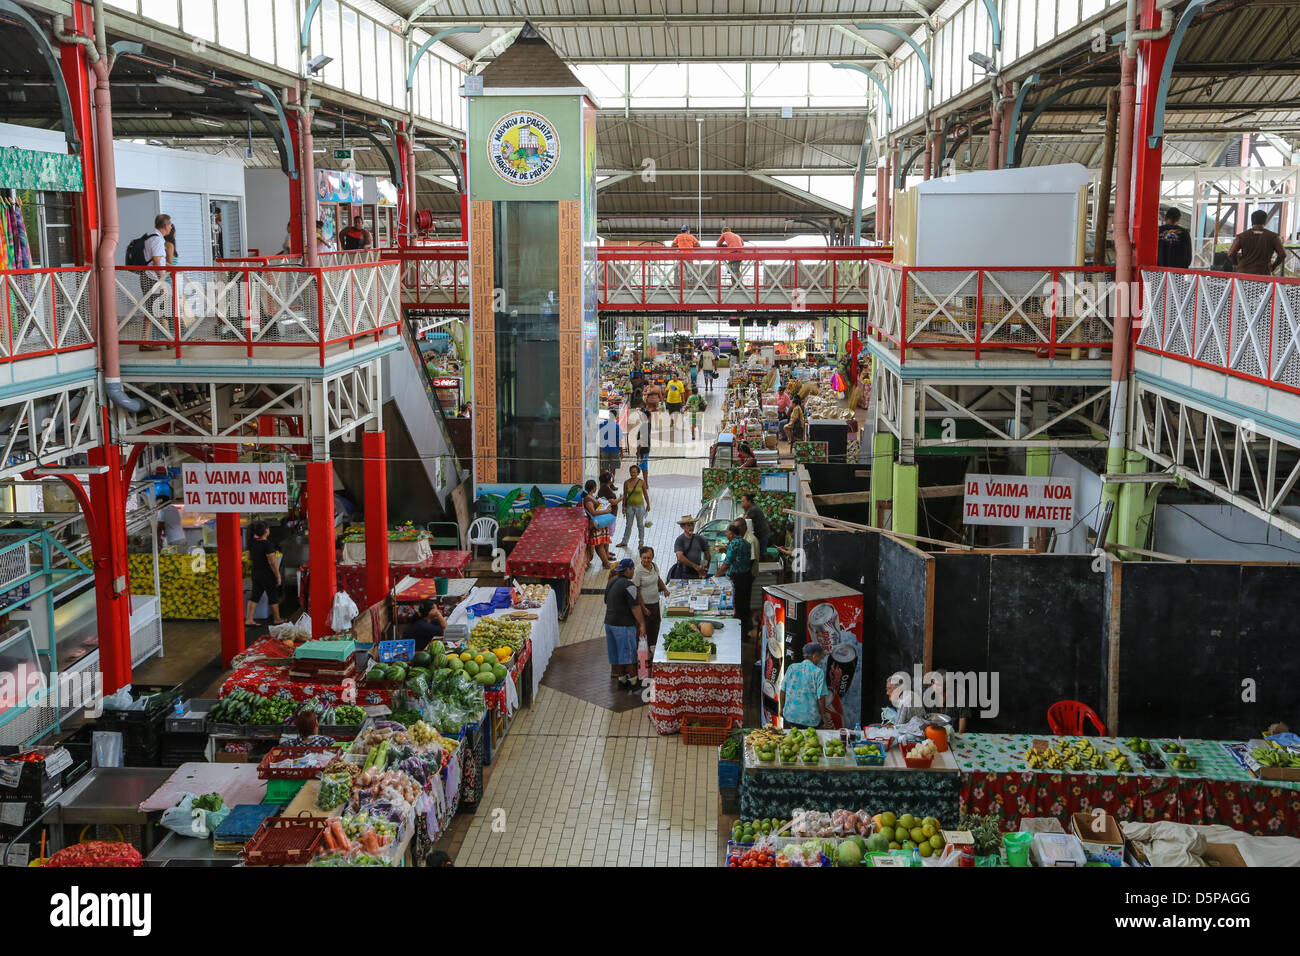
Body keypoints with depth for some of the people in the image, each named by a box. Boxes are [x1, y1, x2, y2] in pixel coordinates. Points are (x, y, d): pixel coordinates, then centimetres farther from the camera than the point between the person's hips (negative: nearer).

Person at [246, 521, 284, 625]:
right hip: (268, 575, -7)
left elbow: (249, 557, 13)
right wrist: (278, 576, -15)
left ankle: (249, 619, 5)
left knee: (255, 596, 10)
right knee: (273, 597, 7)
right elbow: (272, 562, -22)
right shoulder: (267, 544, -23)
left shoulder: (252, 543, 0)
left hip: (256, 574, 7)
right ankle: (277, 619, 20)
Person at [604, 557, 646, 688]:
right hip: (624, 624, -8)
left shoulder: (611, 582, 9)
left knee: (616, 652, 14)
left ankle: (621, 678, 21)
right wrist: (641, 624, -13)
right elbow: (635, 607, -18)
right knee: (629, 653, 1)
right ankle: (633, 681, 6)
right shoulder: (628, 585, -18)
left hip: (609, 622, 9)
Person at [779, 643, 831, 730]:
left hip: (790, 716, 3)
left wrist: (782, 708, 17)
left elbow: (783, 690, 5)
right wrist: (823, 715, 3)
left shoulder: (792, 668, 1)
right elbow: (821, 696, -10)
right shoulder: (818, 672, -9)